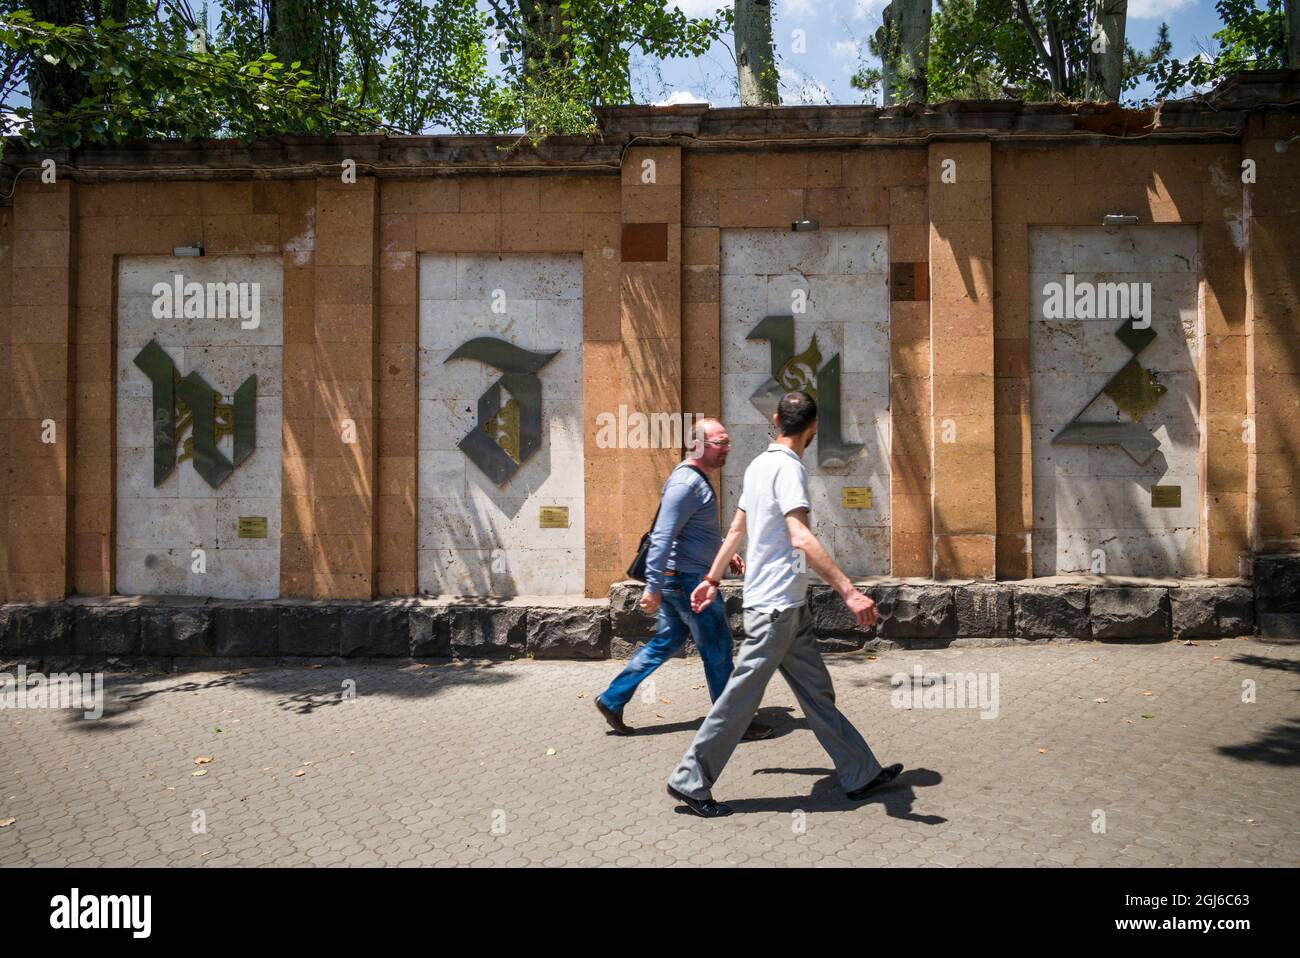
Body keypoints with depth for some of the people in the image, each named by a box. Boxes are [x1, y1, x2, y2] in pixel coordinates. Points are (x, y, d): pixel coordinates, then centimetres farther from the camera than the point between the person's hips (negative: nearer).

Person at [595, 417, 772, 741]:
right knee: (717, 647, 0)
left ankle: (612, 699, 21)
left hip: (678, 579, 11)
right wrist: (653, 588, -27)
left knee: (666, 642, 17)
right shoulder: (687, 483, -20)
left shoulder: (699, 480, 14)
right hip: (688, 579, -11)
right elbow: (662, 538, -25)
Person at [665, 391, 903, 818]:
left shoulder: (759, 464, 12)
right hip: (775, 606, -10)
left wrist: (712, 579, 27)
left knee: (817, 691, 14)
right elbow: (801, 538, -29)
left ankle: (860, 773, 23)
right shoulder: (788, 468, -16)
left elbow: (736, 529, 20)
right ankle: (690, 781, 7)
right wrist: (849, 591, -33)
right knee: (742, 697, -3)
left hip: (789, 606, 10)